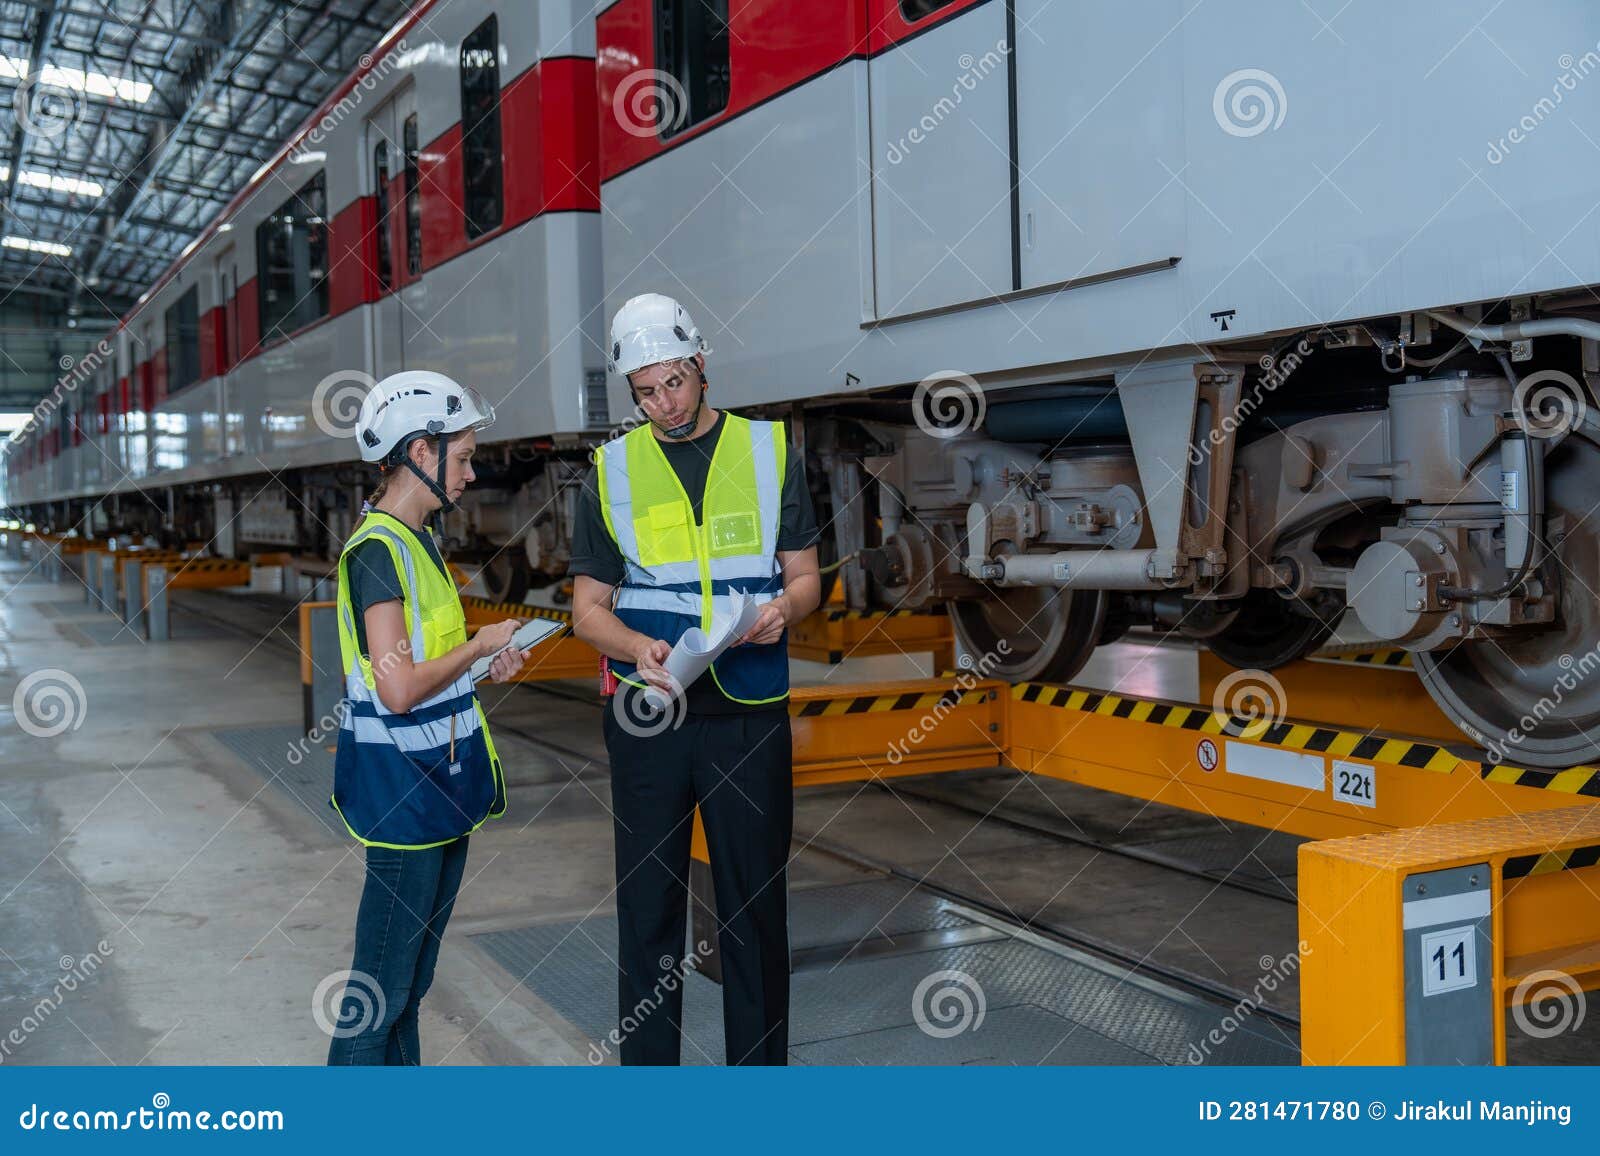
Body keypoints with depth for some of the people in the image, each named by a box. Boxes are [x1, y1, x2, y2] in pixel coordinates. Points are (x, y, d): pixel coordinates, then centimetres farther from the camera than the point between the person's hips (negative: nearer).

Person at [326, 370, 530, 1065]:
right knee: (381, 982, 1)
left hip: (439, 786, 10)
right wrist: (479, 645, -12)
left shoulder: (415, 540, 12)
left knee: (412, 978, 19)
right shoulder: (379, 549, -18)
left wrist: (484, 666, 7)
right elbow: (398, 688, -25)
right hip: (401, 793, -10)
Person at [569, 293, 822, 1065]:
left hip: (750, 713, 0)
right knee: (647, 899, 7)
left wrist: (784, 608, -16)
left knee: (755, 901, 6)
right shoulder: (612, 470, 5)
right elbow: (588, 607, 5)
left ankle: (760, 1067, 19)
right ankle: (646, 1065, 20)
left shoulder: (770, 451, 5)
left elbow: (805, 575, 7)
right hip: (646, 713, 1)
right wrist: (638, 647, -17)